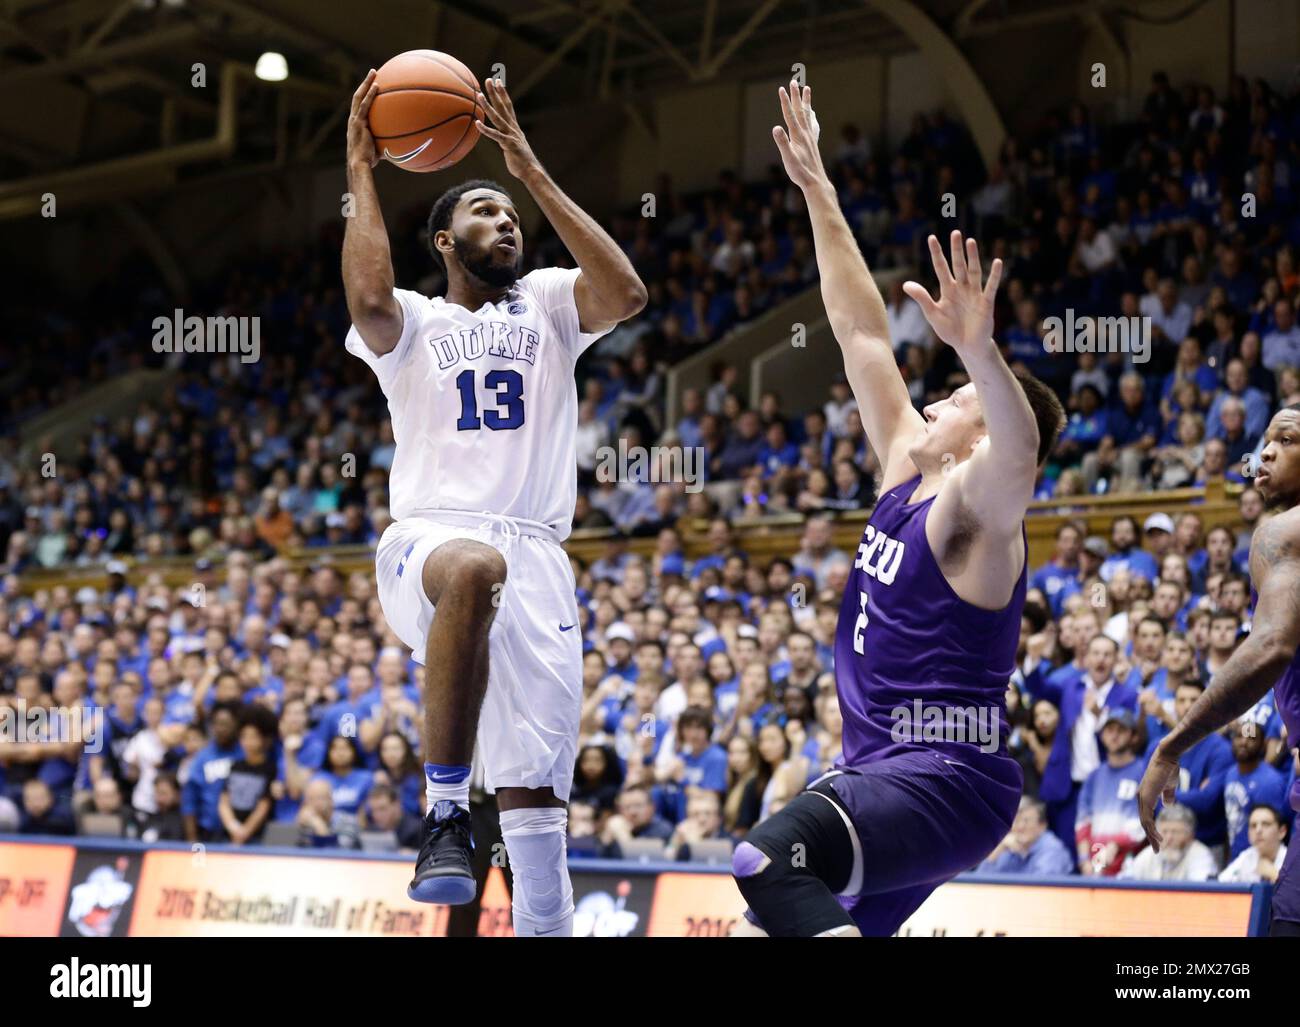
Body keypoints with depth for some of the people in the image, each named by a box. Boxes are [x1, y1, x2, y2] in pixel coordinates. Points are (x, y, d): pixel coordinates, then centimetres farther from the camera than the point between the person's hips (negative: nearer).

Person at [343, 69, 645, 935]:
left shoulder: (547, 304, 18)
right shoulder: (411, 322, 12)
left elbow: (628, 293, -5)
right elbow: (368, 298, -14)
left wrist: (533, 172, -3)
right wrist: (363, 176, -2)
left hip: (536, 553, 3)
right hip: (430, 537, -3)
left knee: (536, 787, -2)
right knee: (474, 570, -41)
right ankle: (446, 811, -32)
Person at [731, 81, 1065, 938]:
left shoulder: (978, 507, -10)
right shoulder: (909, 470, 13)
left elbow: (1020, 451, -35)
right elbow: (862, 331, 16)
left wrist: (980, 351, -54)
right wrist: (819, 193, 17)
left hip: (946, 782, -10)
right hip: (882, 773, 10)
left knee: (769, 860, -34)